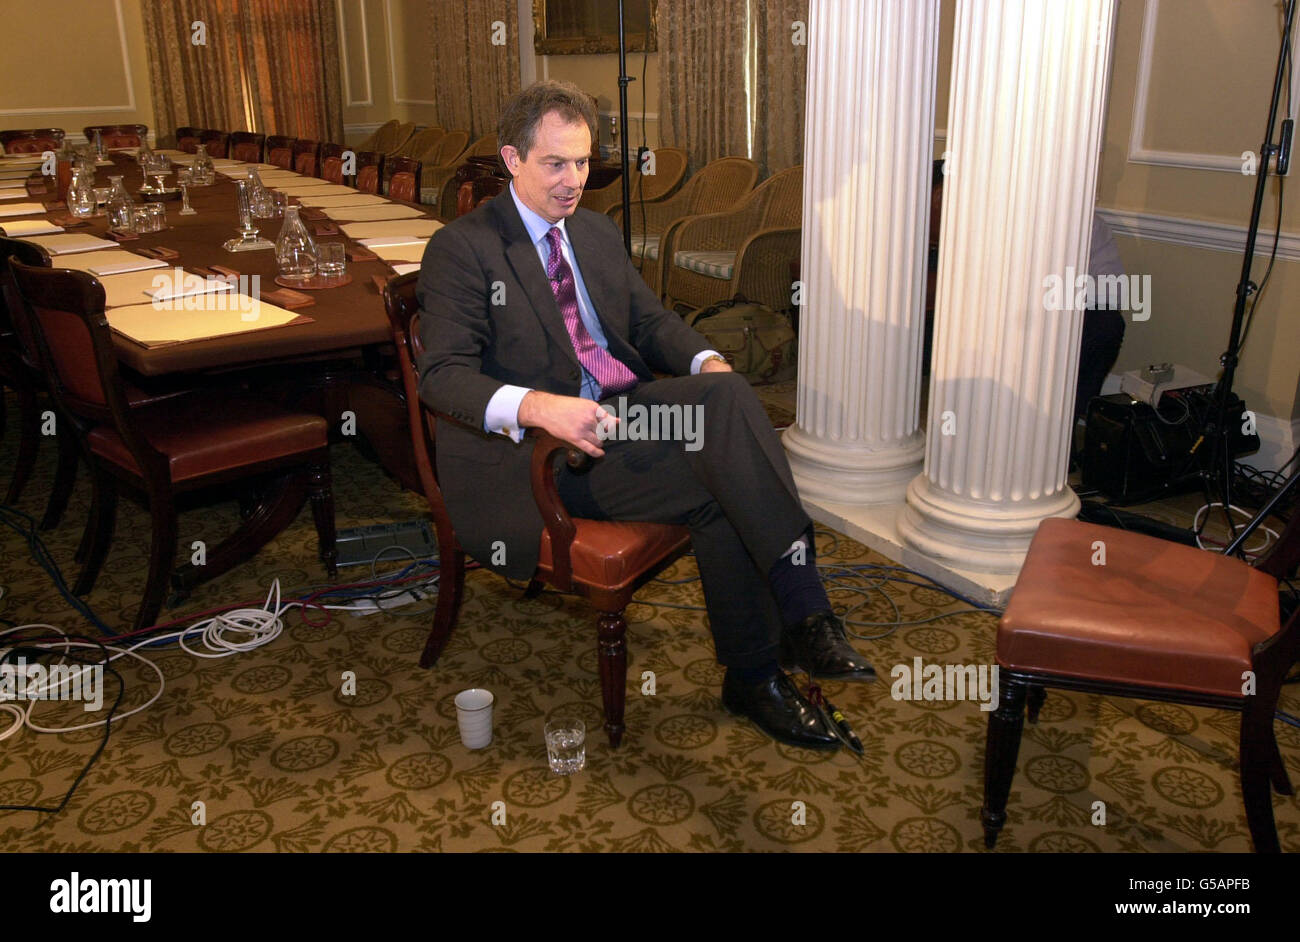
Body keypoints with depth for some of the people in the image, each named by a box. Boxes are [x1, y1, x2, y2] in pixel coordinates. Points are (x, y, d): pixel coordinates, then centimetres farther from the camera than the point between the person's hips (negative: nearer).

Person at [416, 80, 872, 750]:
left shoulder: (597, 232, 19)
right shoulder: (460, 250, -5)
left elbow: (650, 319, 20)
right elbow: (440, 374, -14)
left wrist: (705, 363, -4)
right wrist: (535, 407, -34)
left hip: (630, 408, 7)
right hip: (542, 447, -6)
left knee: (728, 394, -24)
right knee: (717, 490, -25)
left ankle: (801, 614, -21)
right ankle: (754, 676, -19)